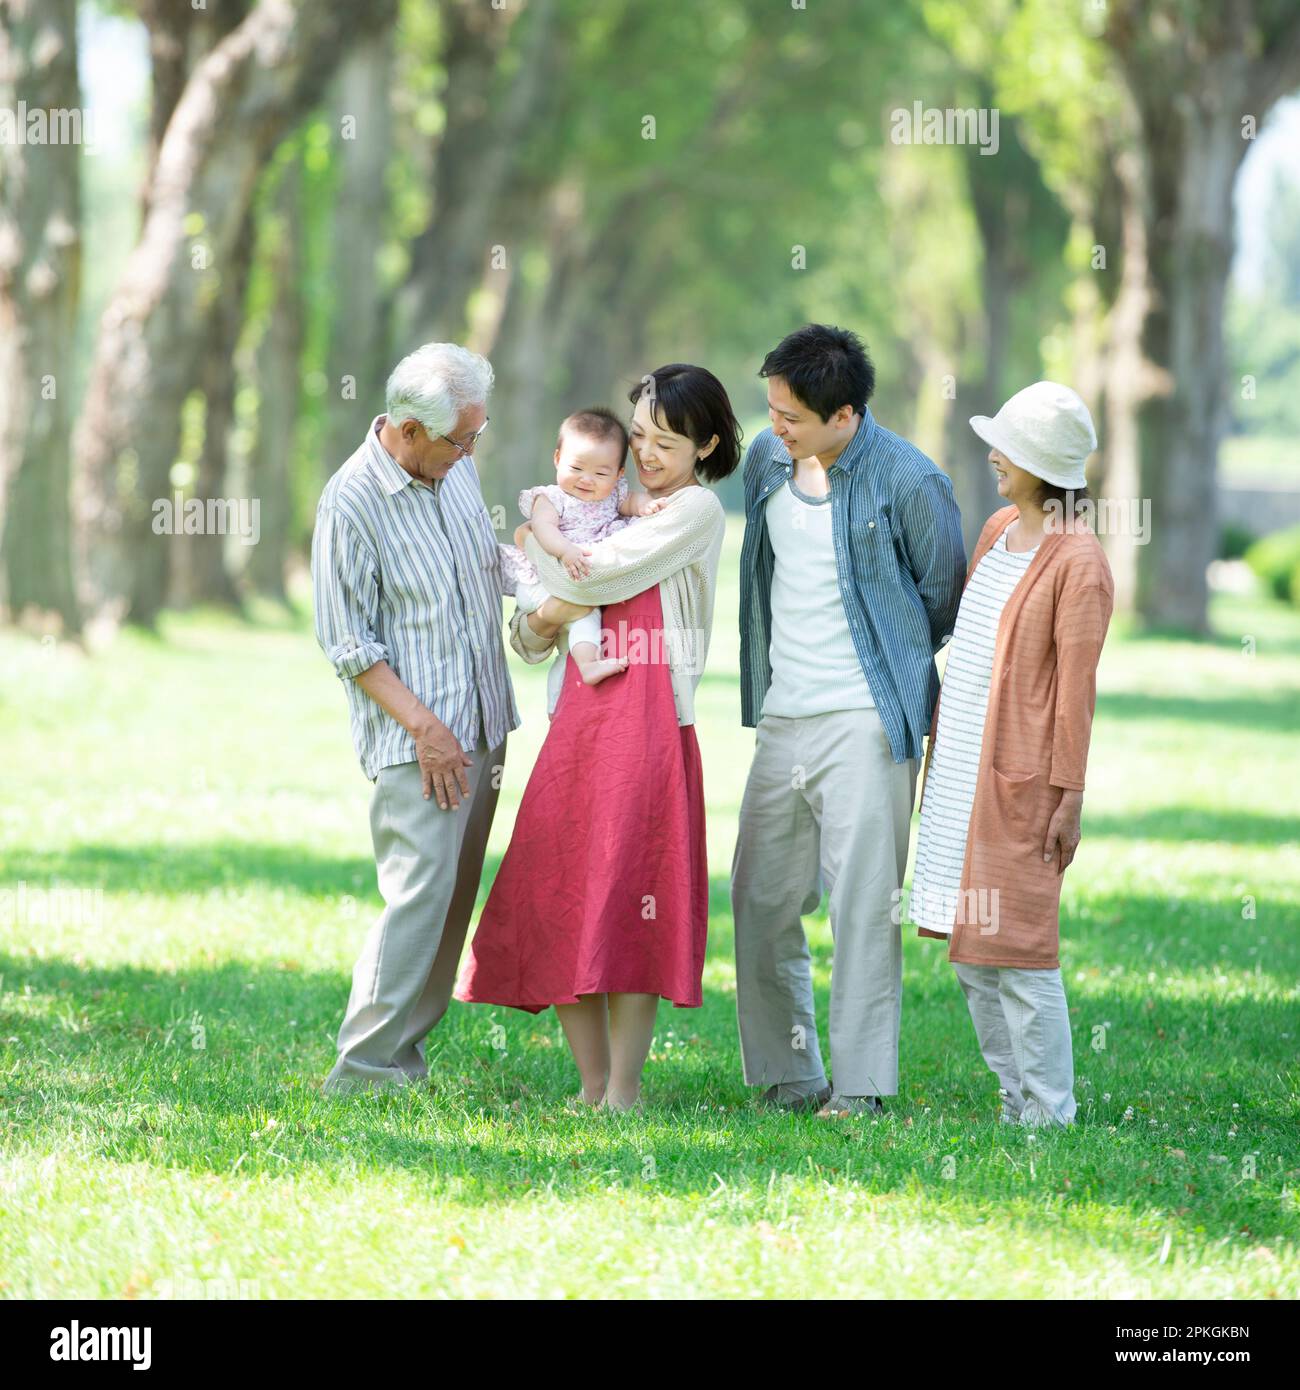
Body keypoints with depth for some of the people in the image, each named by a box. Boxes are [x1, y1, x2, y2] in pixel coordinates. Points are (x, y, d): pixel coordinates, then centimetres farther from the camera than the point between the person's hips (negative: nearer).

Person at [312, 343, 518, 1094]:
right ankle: (366, 1072, -8)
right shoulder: (353, 501, -14)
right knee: (420, 893, -13)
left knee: (456, 897, 7)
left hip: (483, 724, 8)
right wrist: (425, 728, -16)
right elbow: (349, 643, -12)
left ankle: (403, 1056, 12)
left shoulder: (458, 468, 8)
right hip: (416, 743, -7)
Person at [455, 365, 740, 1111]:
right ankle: (592, 1083, 10)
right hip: (579, 719, 7)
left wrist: (538, 539, 6)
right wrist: (537, 621, -3)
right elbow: (532, 632, 20)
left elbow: (595, 577, -11)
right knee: (561, 905, 3)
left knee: (625, 905, -9)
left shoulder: (697, 509, 1)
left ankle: (625, 1091, -4)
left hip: (646, 721, -7)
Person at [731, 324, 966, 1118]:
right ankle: (788, 1078, 17)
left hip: (866, 722, -6)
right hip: (780, 721, 6)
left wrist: (914, 696, 6)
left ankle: (861, 1087, -4)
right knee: (761, 901, 7)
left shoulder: (909, 484, -10)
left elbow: (947, 604, 0)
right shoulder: (767, 459, 9)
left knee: (863, 902, -7)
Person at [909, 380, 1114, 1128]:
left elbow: (1076, 686, -13)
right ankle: (1017, 1097, 19)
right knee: (969, 950, 11)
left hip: (1017, 776, -9)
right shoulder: (998, 530, 12)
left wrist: (1069, 797, -14)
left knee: (1016, 945, -7)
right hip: (959, 768, 9)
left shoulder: (1078, 562, -12)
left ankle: (1048, 1111, 1)